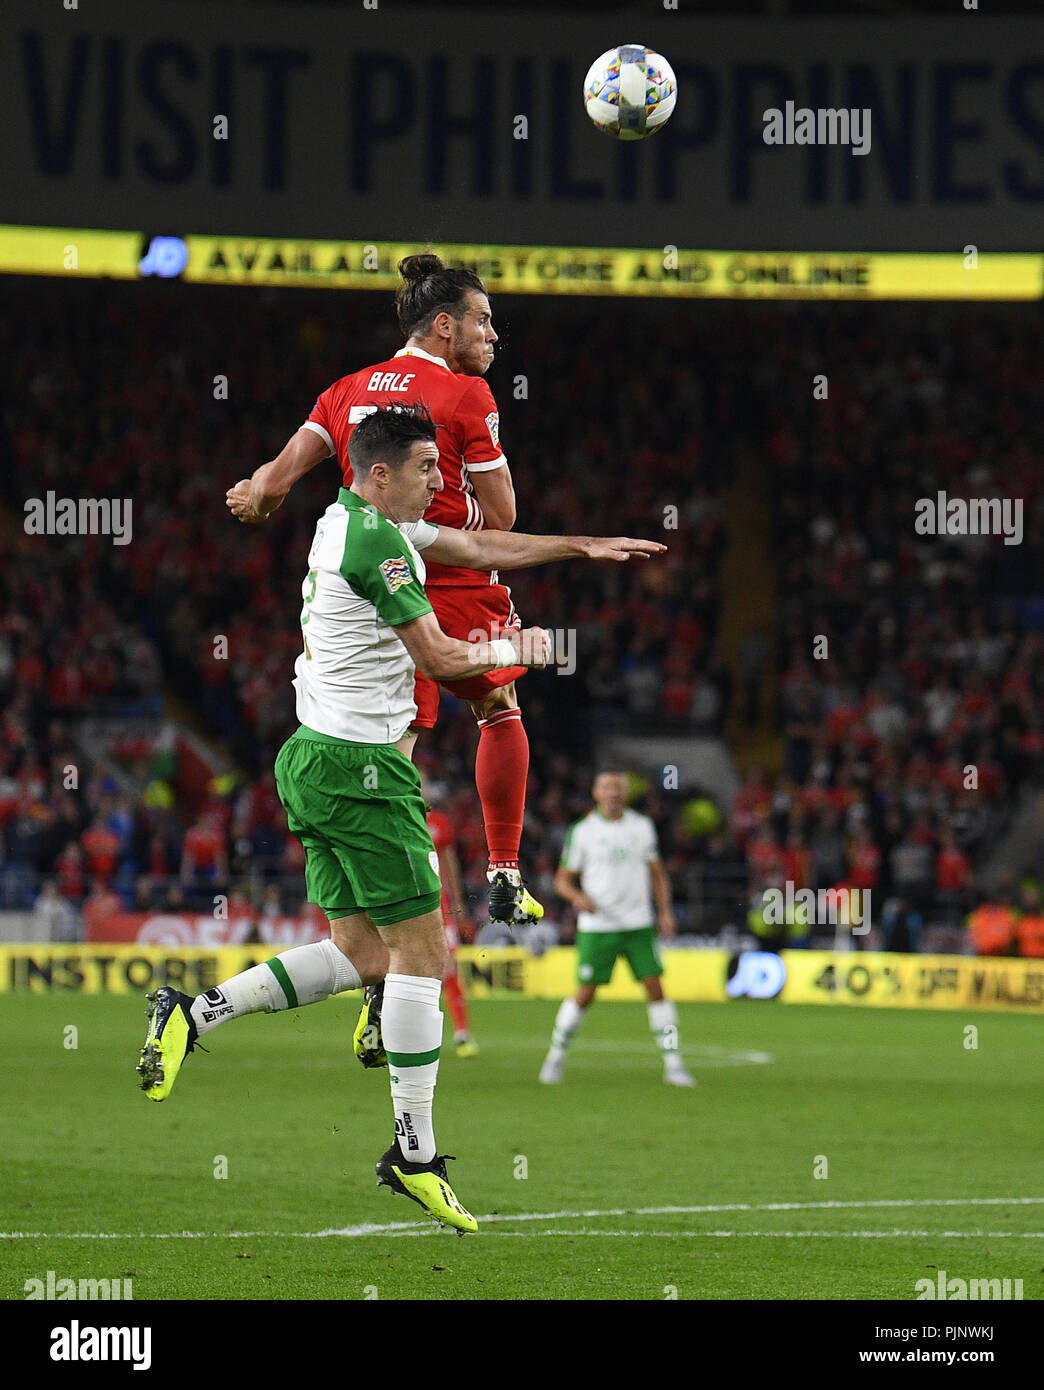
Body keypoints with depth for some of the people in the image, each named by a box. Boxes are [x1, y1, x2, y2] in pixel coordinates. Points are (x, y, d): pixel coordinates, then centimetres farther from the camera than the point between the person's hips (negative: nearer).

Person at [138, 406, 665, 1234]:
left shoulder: (352, 521, 14)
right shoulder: (377, 541, -16)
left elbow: (479, 547, 22)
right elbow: (438, 657, -13)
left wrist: (586, 547, 21)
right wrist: (515, 649, 5)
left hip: (315, 759, 10)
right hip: (360, 765, -10)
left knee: (361, 955, 11)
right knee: (421, 950, -5)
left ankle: (192, 1014, 2)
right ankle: (415, 1156, -3)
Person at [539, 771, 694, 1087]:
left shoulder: (641, 827, 7)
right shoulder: (583, 831, -1)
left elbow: (657, 874, 16)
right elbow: (563, 880, 3)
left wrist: (665, 911, 3)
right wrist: (577, 896, -17)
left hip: (638, 924, 2)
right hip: (597, 927, -2)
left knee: (655, 987, -6)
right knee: (585, 994, -3)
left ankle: (672, 1063, -2)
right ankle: (556, 1055, 16)